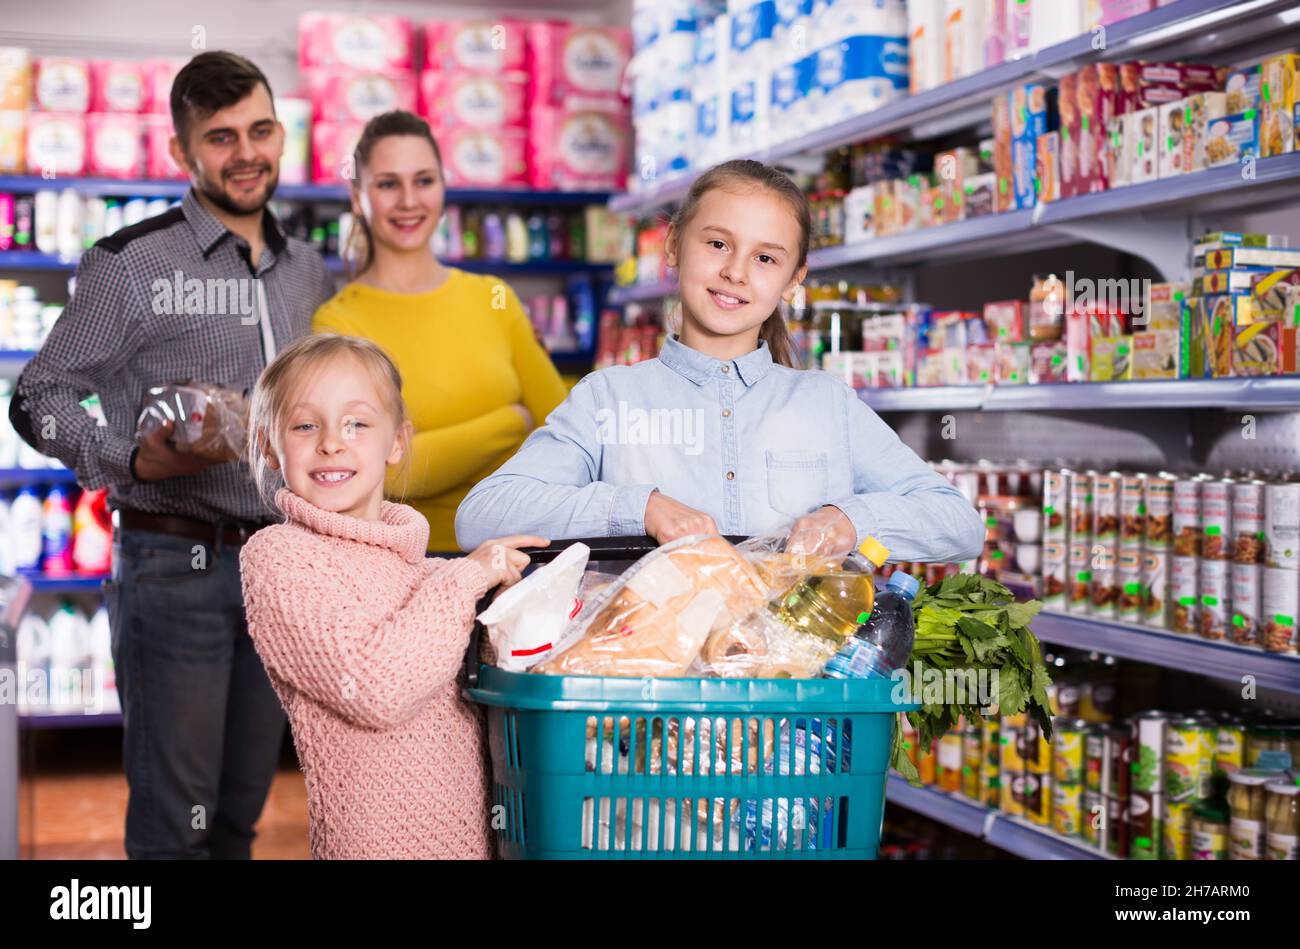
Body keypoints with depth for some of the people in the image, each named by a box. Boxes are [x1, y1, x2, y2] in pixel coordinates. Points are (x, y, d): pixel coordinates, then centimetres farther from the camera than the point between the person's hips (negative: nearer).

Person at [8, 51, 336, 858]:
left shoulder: (310, 274, 12)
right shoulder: (131, 266, -5)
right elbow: (41, 399, -6)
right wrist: (134, 463, -21)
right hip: (175, 564, -5)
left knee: (242, 810, 13)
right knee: (175, 818, -3)